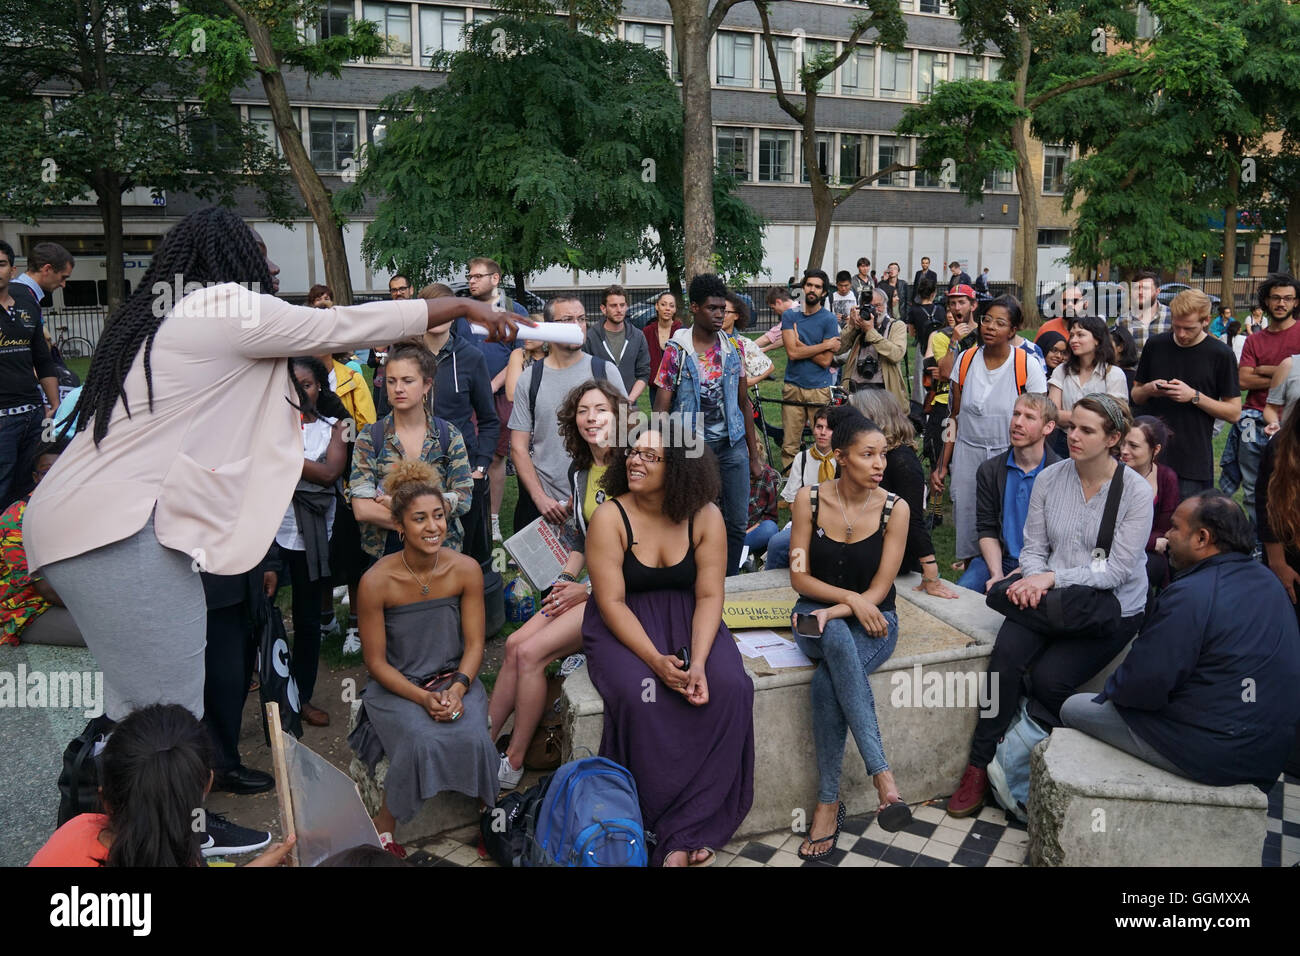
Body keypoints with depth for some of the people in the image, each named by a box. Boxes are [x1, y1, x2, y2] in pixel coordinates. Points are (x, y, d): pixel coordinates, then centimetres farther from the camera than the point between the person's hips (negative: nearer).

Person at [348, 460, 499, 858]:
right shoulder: (376, 582, -15)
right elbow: (376, 661, -9)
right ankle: (384, 824, -3)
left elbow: (474, 644, -3)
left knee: (473, 737, -27)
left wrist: (456, 689, -20)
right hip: (396, 686, -2)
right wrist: (423, 698, -20)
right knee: (424, 741, -30)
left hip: (454, 677, 2)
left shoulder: (466, 570, -9)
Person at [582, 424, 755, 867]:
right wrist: (655, 659, -25)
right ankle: (654, 826, -11)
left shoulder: (706, 518, -4)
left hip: (687, 619, 2)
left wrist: (698, 663, -20)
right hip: (624, 627, -2)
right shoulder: (609, 518, -10)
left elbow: (709, 596, -6)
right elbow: (612, 602, -14)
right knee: (638, 694, -32)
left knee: (729, 689, -24)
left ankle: (684, 837, -14)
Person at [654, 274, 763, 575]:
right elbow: (661, 409, -5)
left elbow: (744, 403, 12)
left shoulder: (734, 347, 6)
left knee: (737, 523, 5)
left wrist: (754, 454, 12)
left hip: (732, 444, 3)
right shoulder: (676, 350, -6)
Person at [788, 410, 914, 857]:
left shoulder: (895, 509, -7)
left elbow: (879, 589, -7)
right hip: (818, 615, 1)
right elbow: (800, 578, -3)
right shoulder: (809, 500, -6)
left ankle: (828, 802, -22)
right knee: (837, 640, -37)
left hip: (872, 619, 0)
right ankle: (882, 775, -36)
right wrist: (850, 598, -16)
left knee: (826, 682, -33)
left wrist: (833, 612, -22)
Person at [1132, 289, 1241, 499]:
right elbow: (1136, 396, 15)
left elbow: (1234, 412, -1)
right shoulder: (1155, 345, 6)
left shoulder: (1220, 354, -3)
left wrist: (1194, 396, -14)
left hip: (1194, 460, -3)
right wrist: (1148, 390, -8)